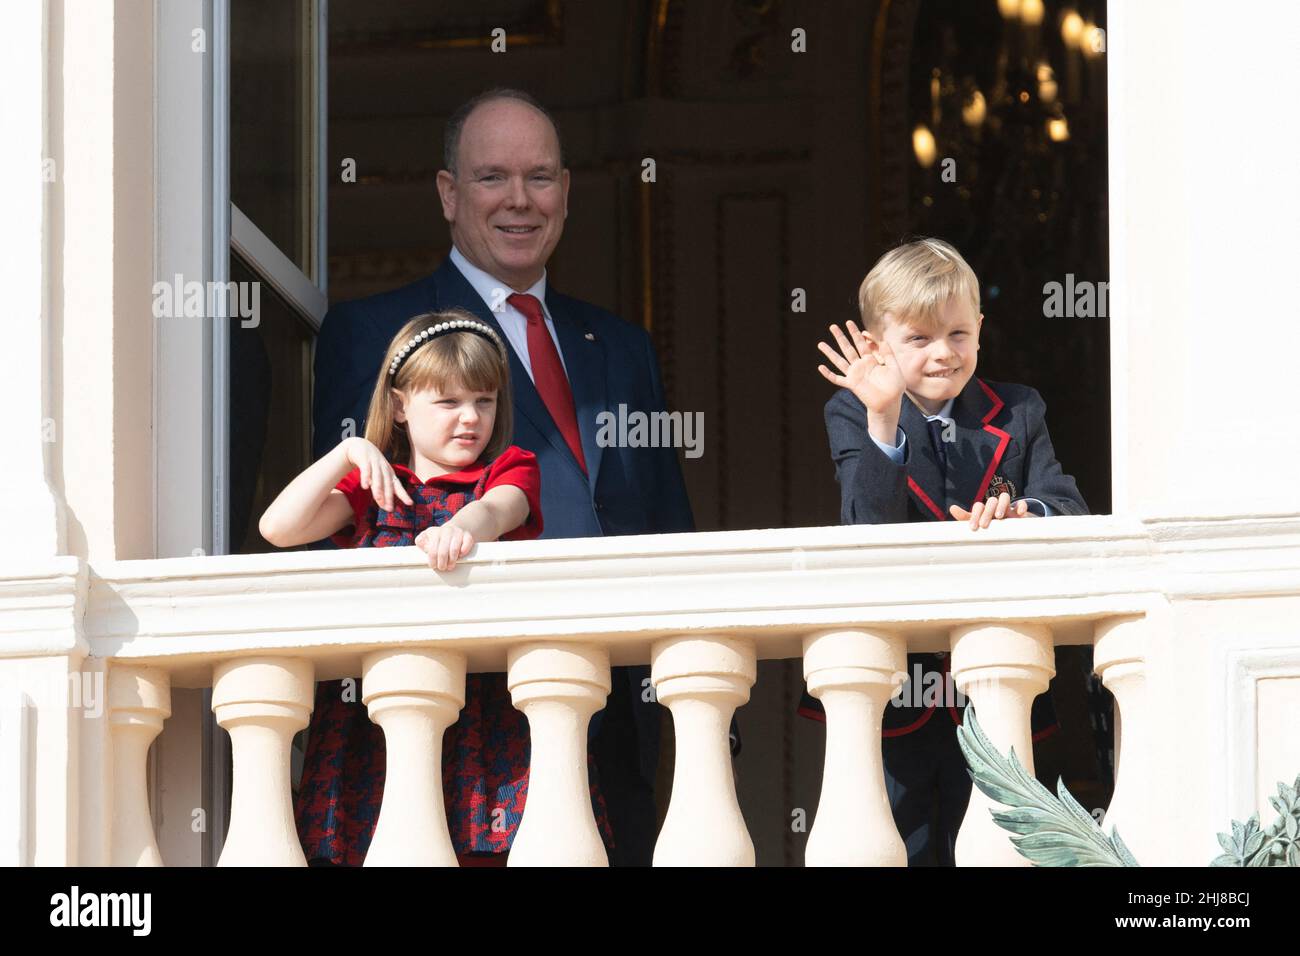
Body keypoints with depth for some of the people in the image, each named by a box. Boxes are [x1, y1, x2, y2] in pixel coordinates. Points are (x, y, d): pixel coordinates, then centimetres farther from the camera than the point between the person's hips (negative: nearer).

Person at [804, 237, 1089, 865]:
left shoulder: (1018, 414, 8)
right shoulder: (854, 415, 0)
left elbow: (1070, 508, -5)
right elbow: (871, 526, -16)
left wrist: (1021, 512, -29)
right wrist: (882, 420, -29)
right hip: (893, 690, -2)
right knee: (897, 852, 2)